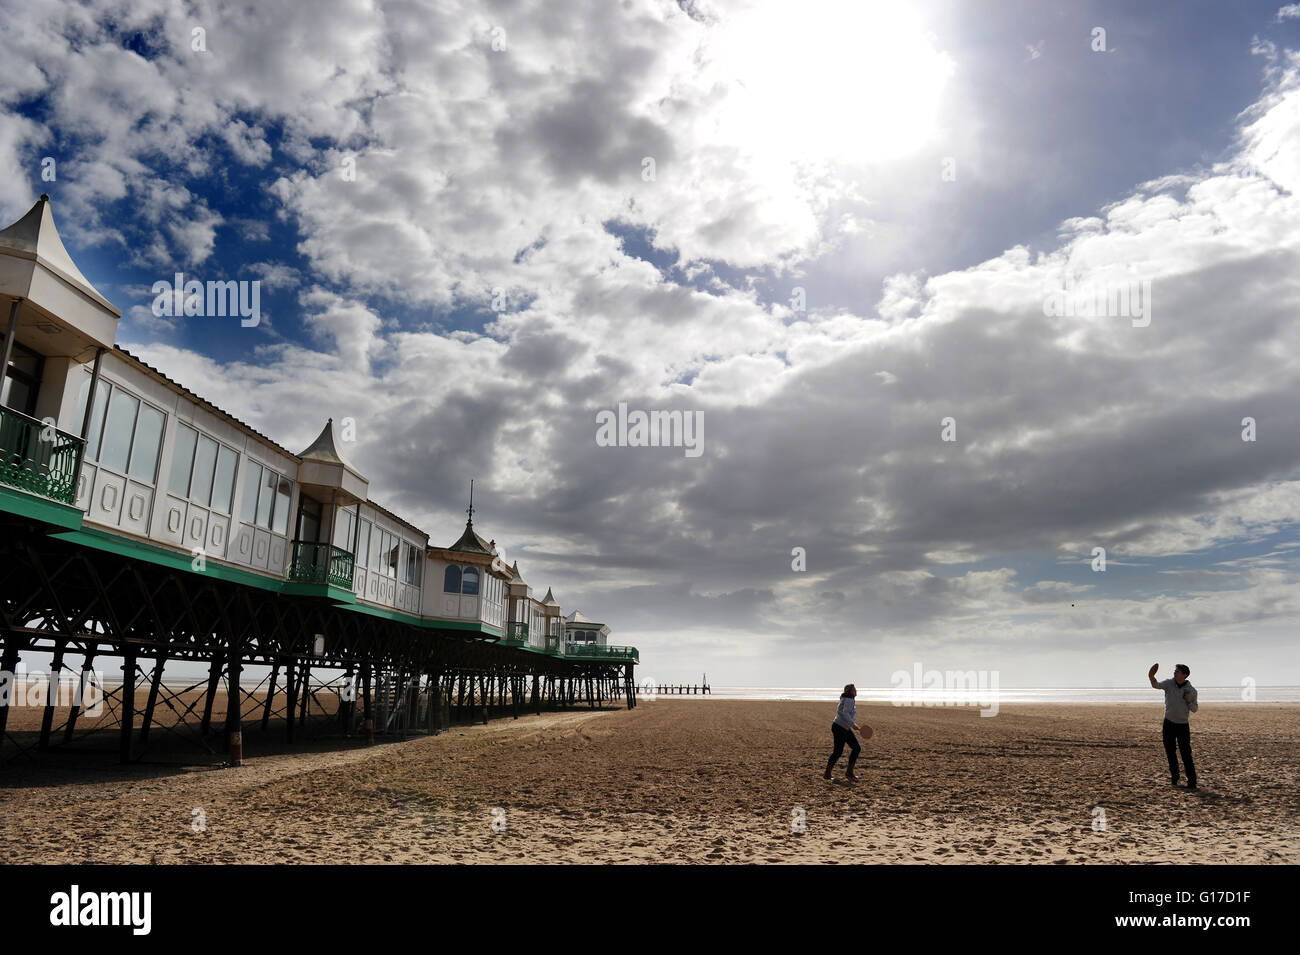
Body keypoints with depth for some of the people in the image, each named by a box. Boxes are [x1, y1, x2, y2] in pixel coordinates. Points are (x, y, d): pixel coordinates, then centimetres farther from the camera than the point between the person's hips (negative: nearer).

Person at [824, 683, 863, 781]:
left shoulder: (849, 700, 14)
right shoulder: (849, 700, -16)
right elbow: (845, 713, -29)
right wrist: (853, 724, -35)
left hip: (845, 729, 10)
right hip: (839, 728, -10)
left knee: (857, 748, 6)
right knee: (838, 752, -5)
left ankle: (849, 773, 10)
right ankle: (827, 774, 5)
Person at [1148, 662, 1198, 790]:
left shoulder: (1192, 690, -7)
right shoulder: (1169, 683, -5)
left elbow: (1194, 709, 1)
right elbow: (1156, 685, -25)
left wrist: (1190, 701, -21)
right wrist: (1151, 677, -46)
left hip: (1183, 725, -2)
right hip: (1169, 723, 2)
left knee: (1186, 754, -7)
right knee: (1170, 752, 11)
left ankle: (1192, 782, 0)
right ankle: (1174, 777, 27)